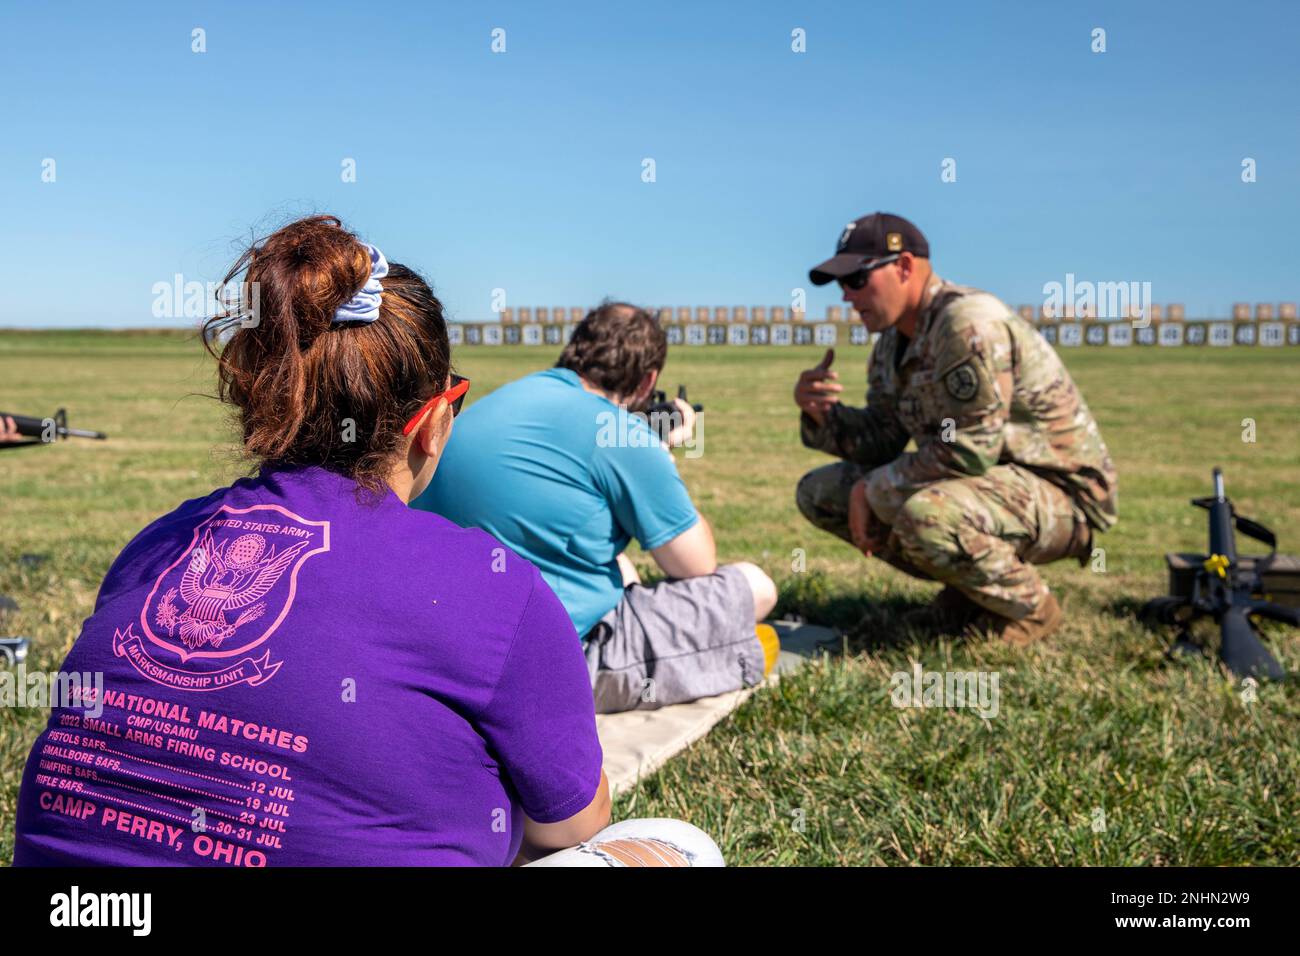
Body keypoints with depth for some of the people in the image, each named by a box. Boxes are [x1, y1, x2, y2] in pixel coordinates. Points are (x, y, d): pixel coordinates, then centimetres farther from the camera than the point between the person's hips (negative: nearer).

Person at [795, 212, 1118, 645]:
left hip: (1061, 495, -9)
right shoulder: (894, 342, 6)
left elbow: (970, 451, -28)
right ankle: (965, 593, 8)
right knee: (820, 492, 4)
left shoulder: (968, 322, -23)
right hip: (988, 482, 9)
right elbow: (882, 440, 9)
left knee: (924, 515, -40)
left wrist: (872, 488, -20)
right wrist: (821, 413, -9)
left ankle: (1031, 607, -8)